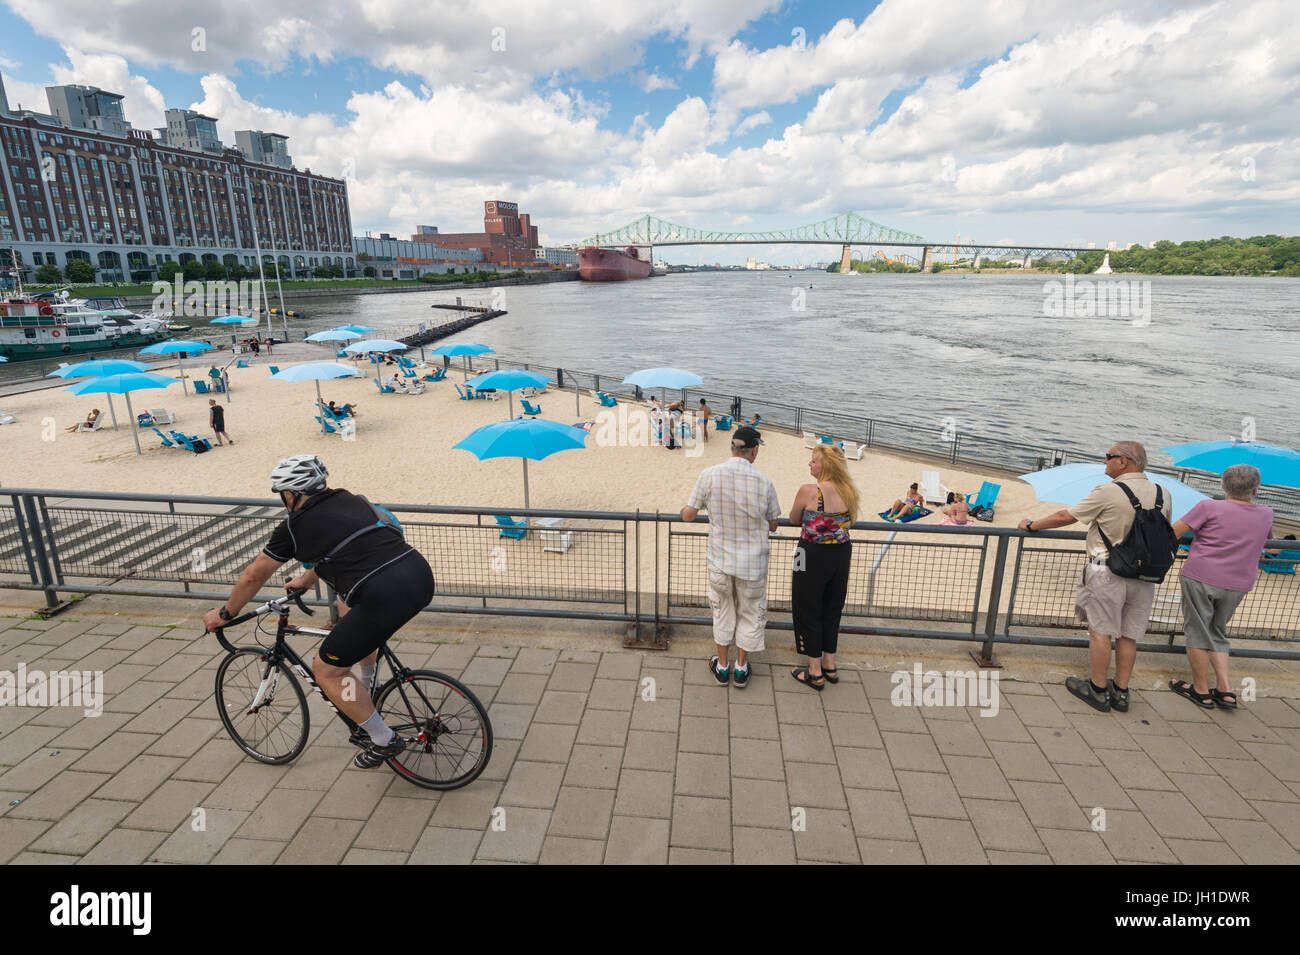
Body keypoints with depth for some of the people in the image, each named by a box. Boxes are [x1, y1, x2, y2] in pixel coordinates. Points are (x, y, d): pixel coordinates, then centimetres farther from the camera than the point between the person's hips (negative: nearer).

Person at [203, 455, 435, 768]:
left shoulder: (294, 526, 8)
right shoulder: (351, 500, 23)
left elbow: (252, 577, 22)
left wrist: (224, 614, 40)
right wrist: (305, 580, 58)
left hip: (386, 597, -7)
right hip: (421, 574, 8)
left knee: (326, 670, 15)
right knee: (348, 606, 36)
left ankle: (384, 741, 20)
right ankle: (368, 693, 44)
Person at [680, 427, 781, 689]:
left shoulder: (709, 475, -15)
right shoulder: (764, 482, -15)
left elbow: (688, 516, -8)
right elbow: (772, 526, -3)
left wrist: (685, 508, 15)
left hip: (720, 559, 1)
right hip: (753, 562, -1)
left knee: (722, 612, 20)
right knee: (750, 613, 19)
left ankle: (722, 667, 35)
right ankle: (741, 669, 34)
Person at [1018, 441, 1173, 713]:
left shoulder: (1107, 492, -14)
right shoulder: (1162, 495, 4)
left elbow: (1065, 517, -8)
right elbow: (1165, 532, 17)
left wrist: (1031, 525, 6)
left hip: (1108, 572, -6)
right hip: (1144, 575, 6)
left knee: (1101, 631, 4)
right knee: (1128, 635, 12)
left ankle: (1098, 690, 12)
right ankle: (1120, 691, 21)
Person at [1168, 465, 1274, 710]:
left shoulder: (1209, 508, -10)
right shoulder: (1266, 515, 6)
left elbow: (1173, 533, -11)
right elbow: (1267, 536, 28)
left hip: (1200, 579, -5)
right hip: (1237, 586, 5)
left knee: (1198, 634, 6)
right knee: (1217, 634, 20)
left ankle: (1201, 690, 15)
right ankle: (1225, 689, 14)